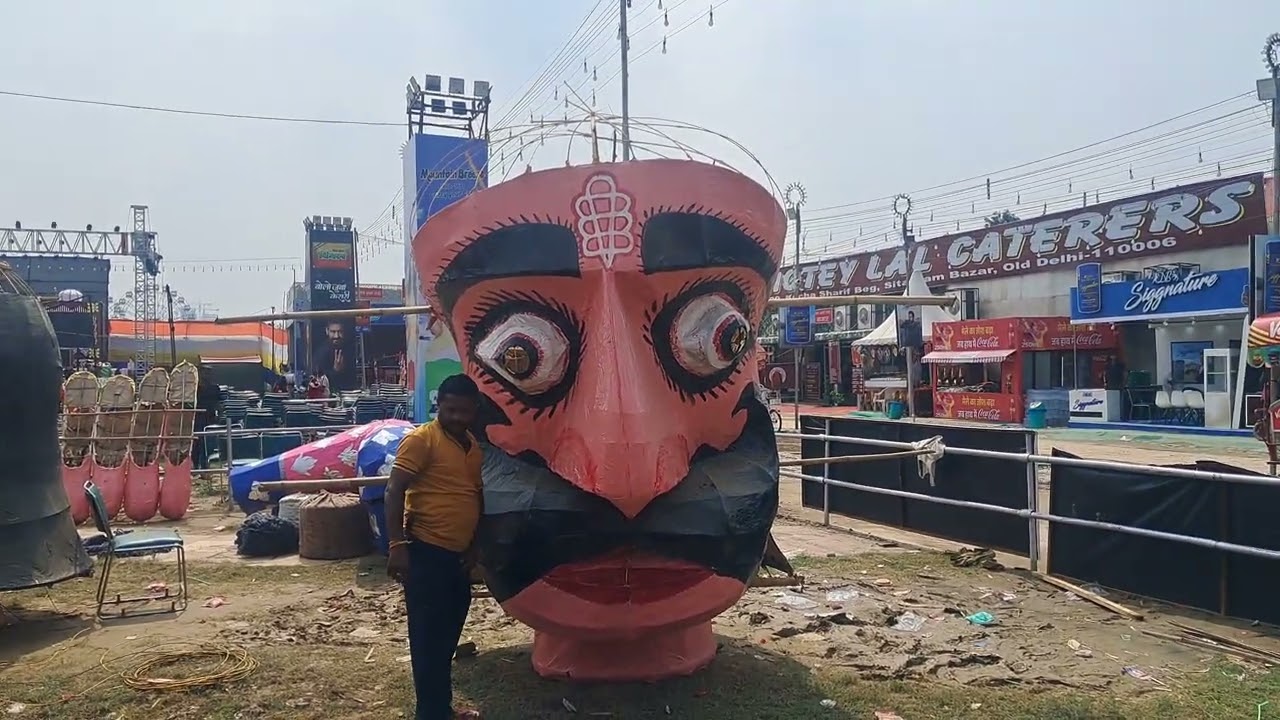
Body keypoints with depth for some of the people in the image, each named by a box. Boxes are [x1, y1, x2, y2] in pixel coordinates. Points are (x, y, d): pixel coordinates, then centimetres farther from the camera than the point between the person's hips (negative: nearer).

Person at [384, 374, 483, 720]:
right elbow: (395, 491, -16)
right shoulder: (421, 439, -11)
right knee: (428, 637, -1)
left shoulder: (472, 445, 13)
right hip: (426, 552, -8)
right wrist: (397, 545, -22)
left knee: (448, 635, 18)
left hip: (457, 554, 8)